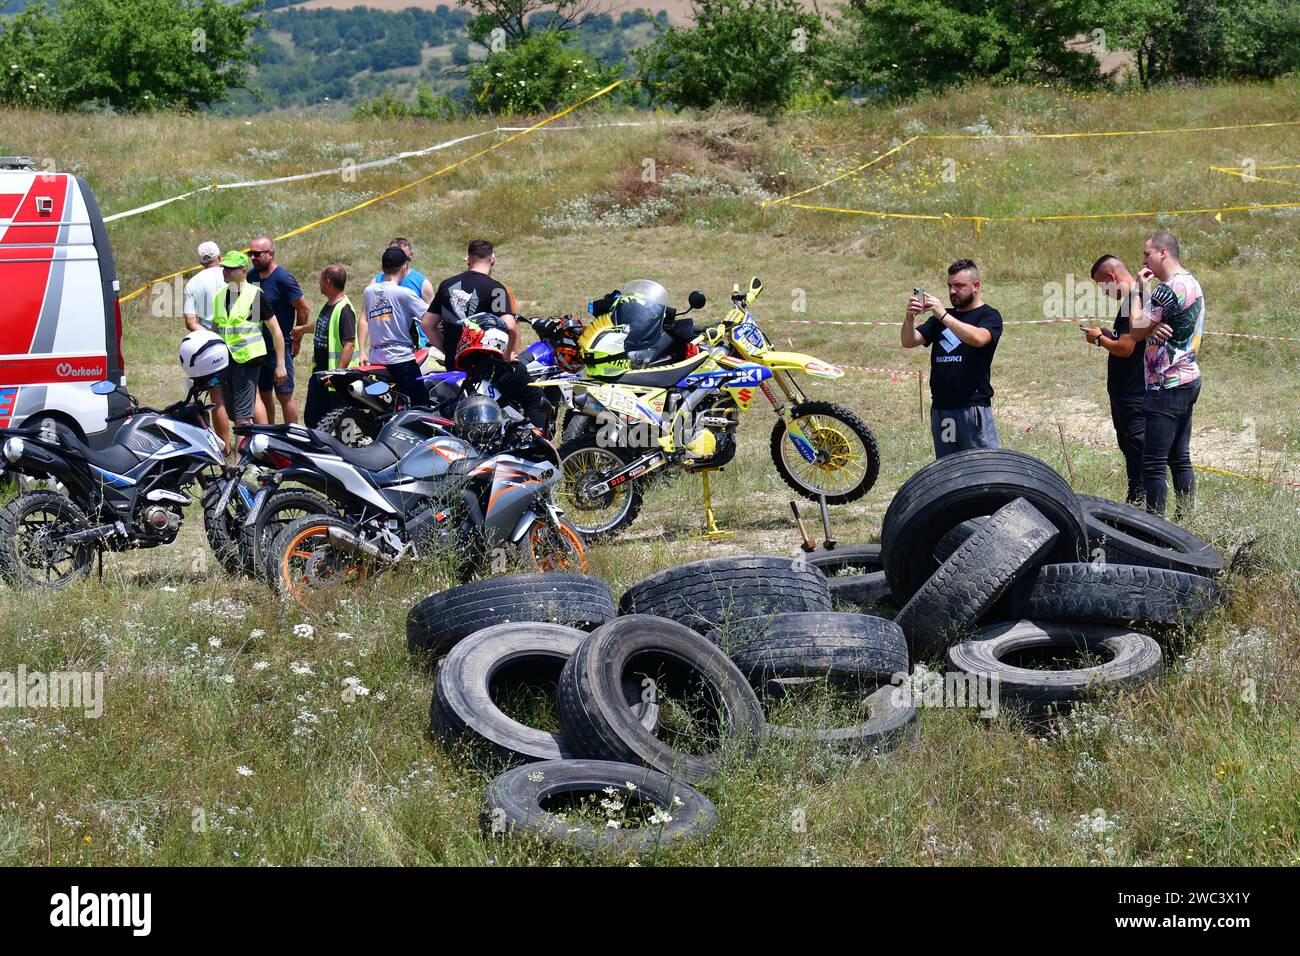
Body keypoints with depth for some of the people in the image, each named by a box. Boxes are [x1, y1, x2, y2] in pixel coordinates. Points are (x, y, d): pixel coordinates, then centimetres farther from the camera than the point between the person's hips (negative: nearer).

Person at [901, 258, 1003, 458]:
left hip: (973, 406, -6)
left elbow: (978, 339, -20)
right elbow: (909, 342, 8)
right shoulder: (939, 319, 20)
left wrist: (943, 316, -25)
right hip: (940, 408, 6)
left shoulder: (989, 316, 2)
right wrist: (909, 318, -12)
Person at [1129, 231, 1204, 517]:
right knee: (1180, 459, 13)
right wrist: (1154, 328, -11)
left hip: (1167, 386, -10)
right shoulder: (1192, 283, 14)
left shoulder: (1168, 289, -18)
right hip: (1189, 378, 10)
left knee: (1153, 463, -7)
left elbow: (1136, 331, -14)